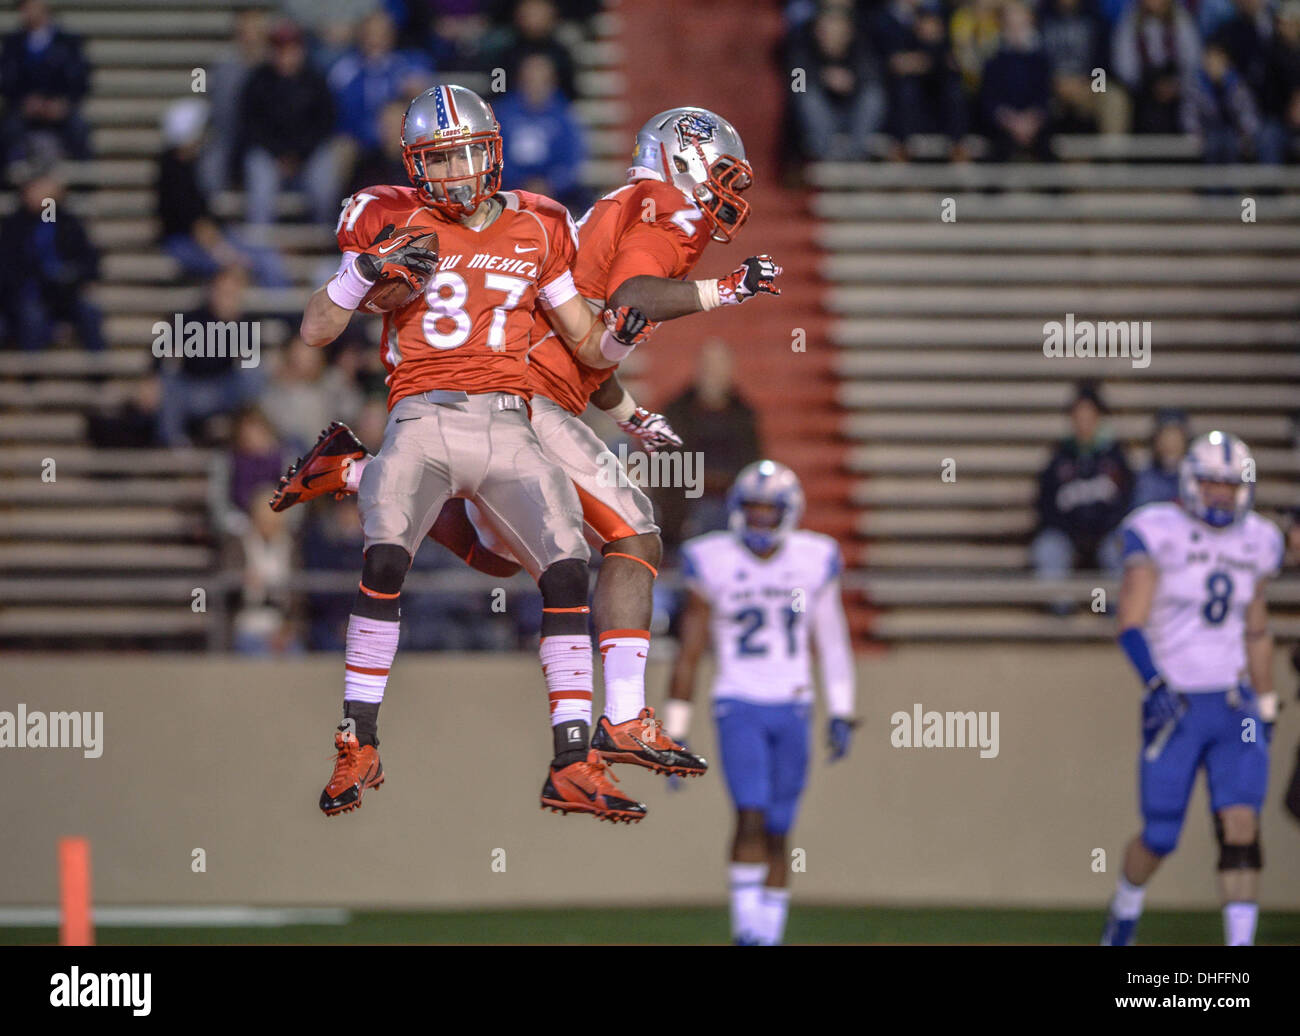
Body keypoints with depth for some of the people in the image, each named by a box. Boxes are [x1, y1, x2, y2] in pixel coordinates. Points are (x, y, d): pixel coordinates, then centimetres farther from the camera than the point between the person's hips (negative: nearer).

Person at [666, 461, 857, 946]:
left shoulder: (813, 562, 2)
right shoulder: (714, 564, -4)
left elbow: (832, 644, 12)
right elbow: (688, 654, 1)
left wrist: (840, 715, 6)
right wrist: (675, 733, 0)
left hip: (791, 710, 2)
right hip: (739, 706, -2)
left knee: (777, 834, 5)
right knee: (751, 817, -19)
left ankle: (768, 937, 14)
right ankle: (746, 925, -12)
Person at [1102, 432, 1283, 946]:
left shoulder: (1257, 541, 9)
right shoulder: (1157, 532, -8)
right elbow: (1131, 620, -16)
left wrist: (1267, 708, 20)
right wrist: (1154, 682, -30)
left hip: (1234, 706, 3)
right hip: (1176, 707, -3)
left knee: (1241, 826, -13)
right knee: (1159, 839, 5)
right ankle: (1124, 910, 37)